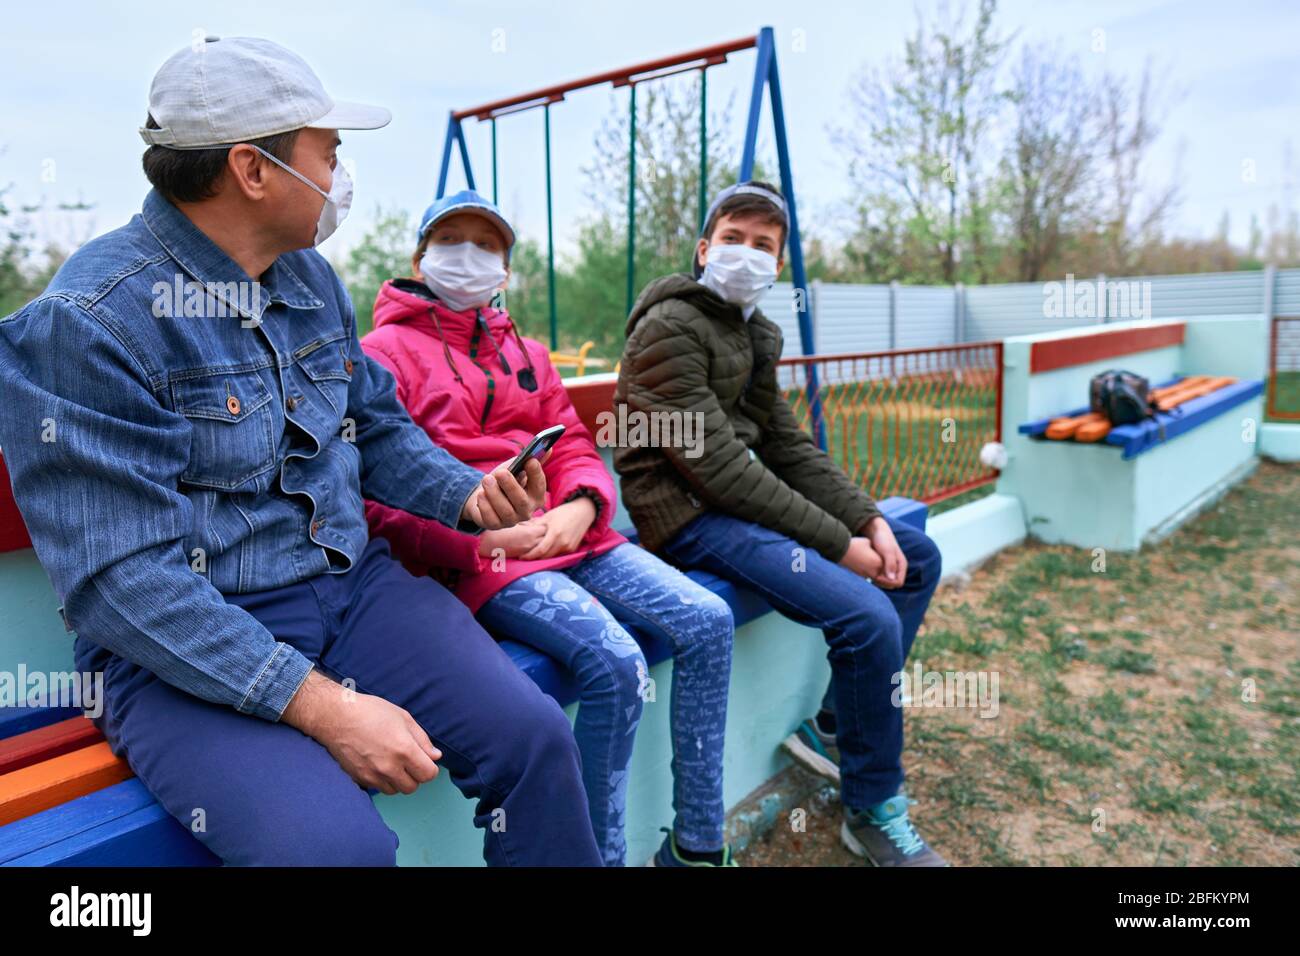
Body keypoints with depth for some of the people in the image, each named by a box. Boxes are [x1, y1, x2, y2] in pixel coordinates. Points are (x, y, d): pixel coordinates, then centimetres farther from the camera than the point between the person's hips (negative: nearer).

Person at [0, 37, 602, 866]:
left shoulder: (312, 278, 7)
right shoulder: (83, 324, -15)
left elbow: (379, 430, 16)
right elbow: (121, 578, -20)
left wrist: (469, 495, -5)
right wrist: (319, 704, -25)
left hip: (352, 586, 6)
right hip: (185, 647, -5)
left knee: (533, 736, -12)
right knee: (336, 845, -27)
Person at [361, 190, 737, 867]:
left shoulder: (526, 353, 24)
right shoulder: (386, 352, 4)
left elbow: (573, 445, 15)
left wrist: (580, 509, -8)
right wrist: (479, 531, -19)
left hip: (566, 534, 7)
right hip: (474, 560, -6)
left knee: (705, 620, -11)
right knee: (614, 662, -27)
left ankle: (698, 843, 1)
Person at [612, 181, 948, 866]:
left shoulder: (752, 331, 15)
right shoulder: (671, 327, -13)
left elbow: (788, 445, 11)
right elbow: (715, 465, -21)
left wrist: (867, 519, -3)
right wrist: (836, 544, -19)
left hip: (746, 498, 10)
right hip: (689, 515, -10)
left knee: (917, 557, 12)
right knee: (868, 617, -24)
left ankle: (835, 726, 16)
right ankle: (872, 813, 0)